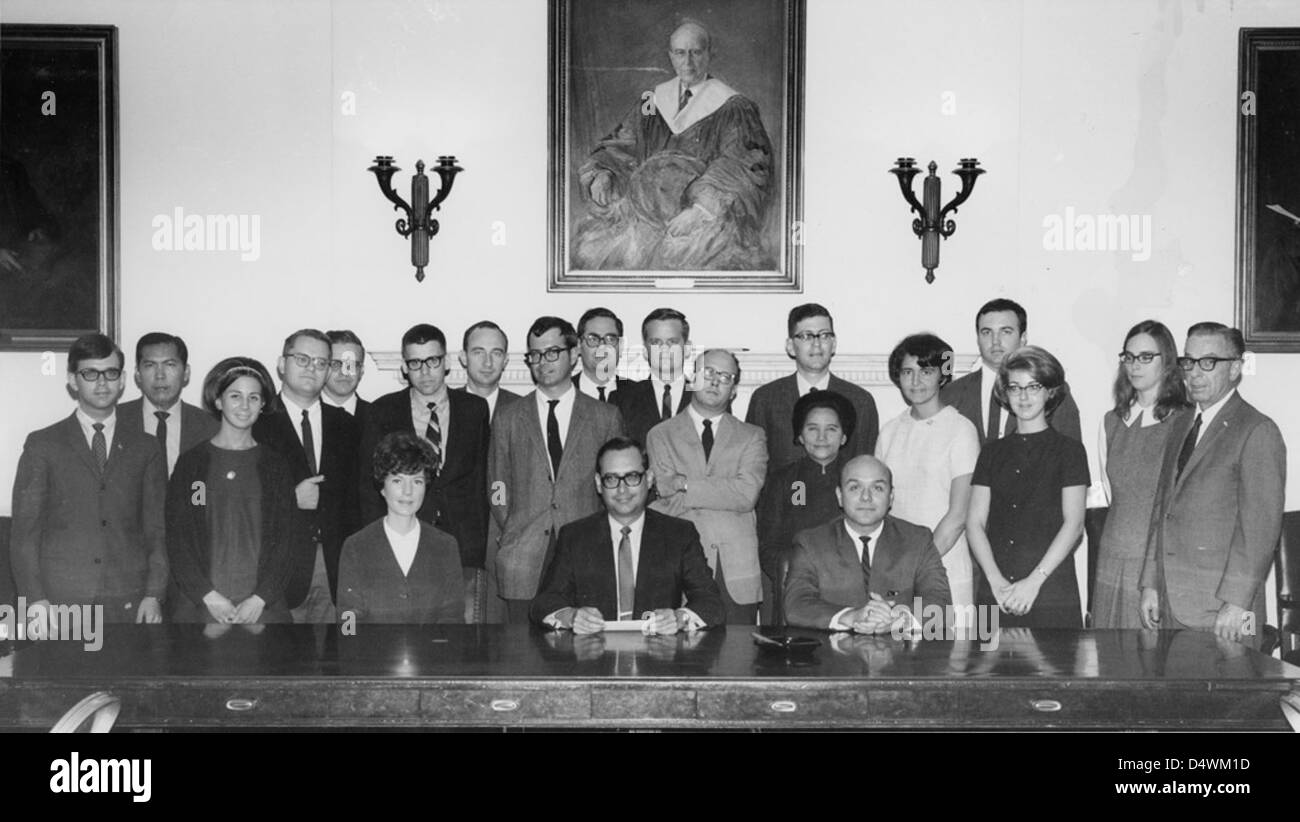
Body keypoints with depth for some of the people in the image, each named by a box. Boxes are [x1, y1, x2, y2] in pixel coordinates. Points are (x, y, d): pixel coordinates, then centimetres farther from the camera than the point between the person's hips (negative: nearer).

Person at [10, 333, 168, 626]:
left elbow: (157, 528, 9)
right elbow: (24, 531, 4)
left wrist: (153, 595, -2)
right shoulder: (42, 445, 8)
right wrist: (35, 599, -7)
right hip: (60, 603, -1)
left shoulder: (146, 447, 12)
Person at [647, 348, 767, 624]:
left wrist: (687, 484, -7)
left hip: (737, 573, 1)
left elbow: (747, 494, -6)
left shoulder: (751, 437, 11)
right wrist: (724, 493, -6)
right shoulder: (660, 435, 9)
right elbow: (667, 503, -3)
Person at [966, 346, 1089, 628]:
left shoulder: (1069, 450, 4)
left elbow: (1073, 524, -3)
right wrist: (996, 580, -7)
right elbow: (974, 523, 7)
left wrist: (1034, 581, -11)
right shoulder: (993, 452, 13)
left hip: (1051, 592, -2)